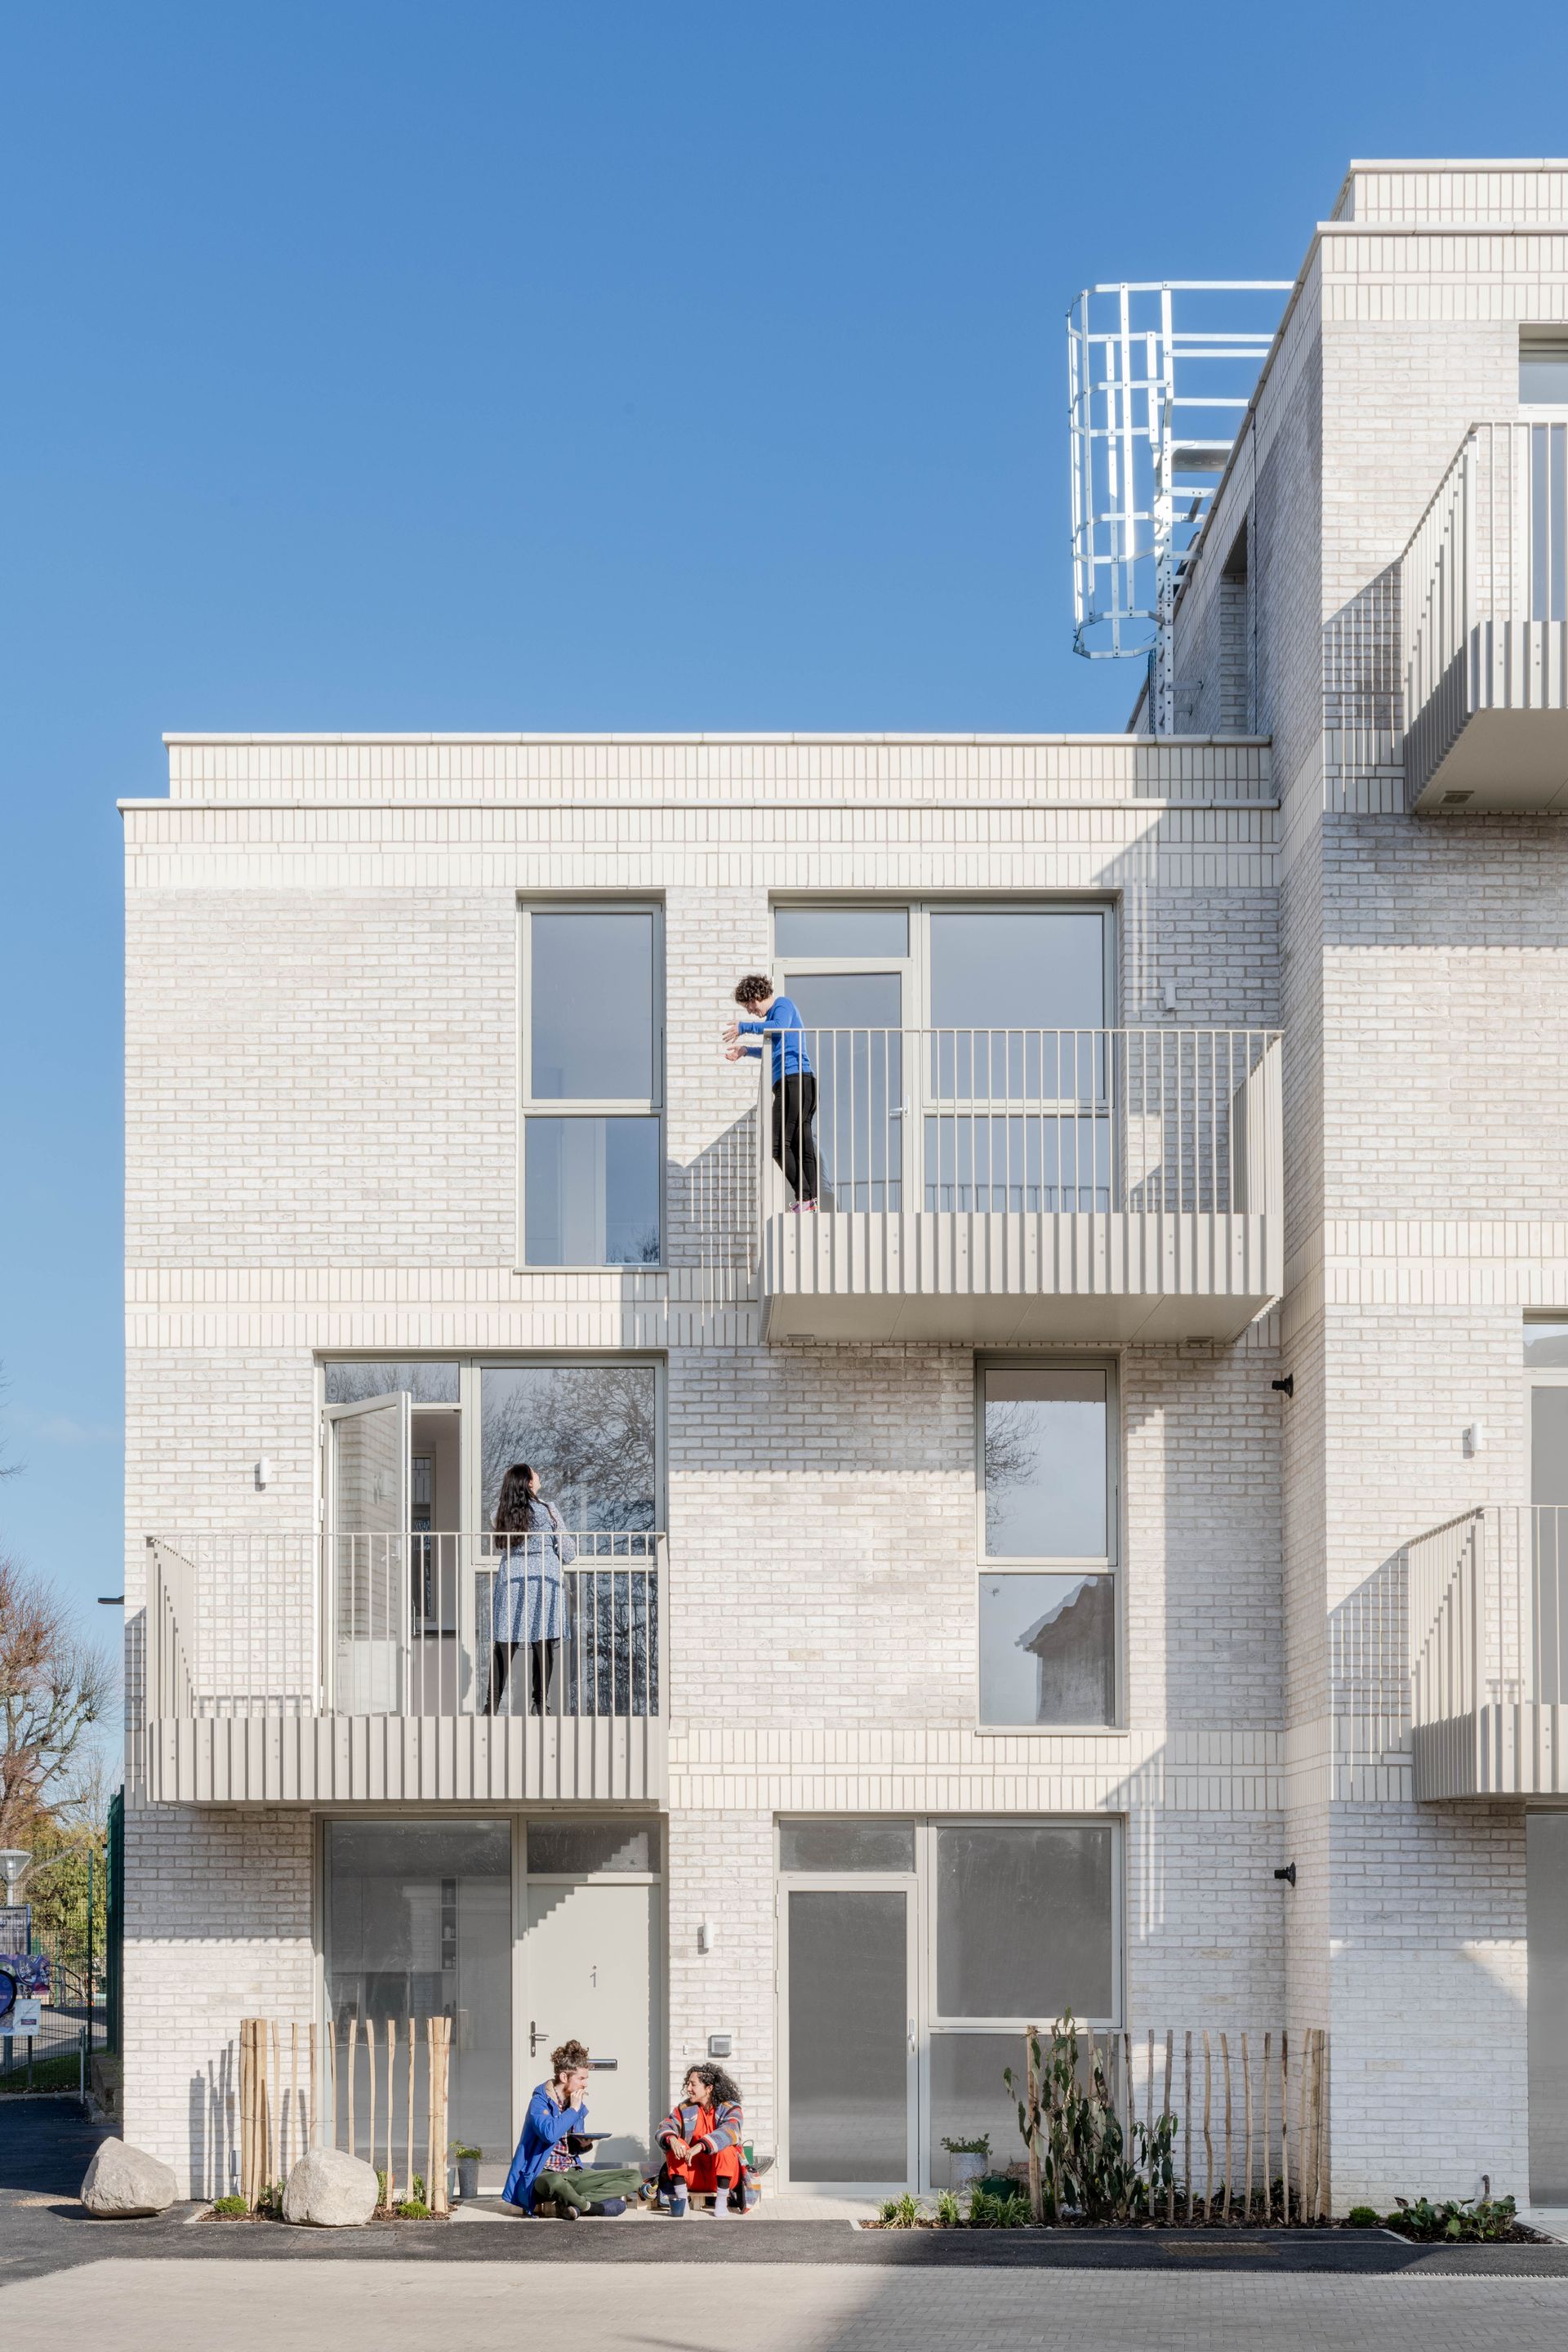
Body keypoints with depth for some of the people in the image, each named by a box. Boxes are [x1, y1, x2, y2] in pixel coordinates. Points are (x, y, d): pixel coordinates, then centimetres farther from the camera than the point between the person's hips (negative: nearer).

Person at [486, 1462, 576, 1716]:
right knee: (544, 1642, 4)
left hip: (510, 1579, 3)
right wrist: (562, 1561, 20)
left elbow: (499, 1549, 12)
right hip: (544, 1580, -2)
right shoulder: (548, 1511, -8)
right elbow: (566, 1548, -1)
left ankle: (493, 1703, 3)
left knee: (503, 1642, 6)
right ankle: (539, 1702, 4)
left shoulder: (501, 1513, 0)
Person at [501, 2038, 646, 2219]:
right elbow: (549, 2134, -27)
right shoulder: (541, 2100, -8)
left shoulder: (579, 2104, 14)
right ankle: (590, 2205, -15)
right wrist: (573, 2110, -14)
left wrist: (584, 2144, -1)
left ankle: (567, 2204, -21)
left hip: (575, 2173, 8)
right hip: (546, 2174, -8)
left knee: (634, 2176, -8)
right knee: (557, 2183, -45)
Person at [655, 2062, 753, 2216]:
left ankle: (721, 2201, -21)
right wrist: (671, 2139, -34)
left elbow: (729, 2132, -29)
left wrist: (700, 2146, -44)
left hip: (724, 2175, -3)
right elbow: (664, 2129, -8)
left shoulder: (730, 2109, -7)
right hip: (694, 2174, 3)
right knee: (675, 2144, -20)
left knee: (725, 2147, -32)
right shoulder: (684, 2109, 5)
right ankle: (681, 2198, -19)